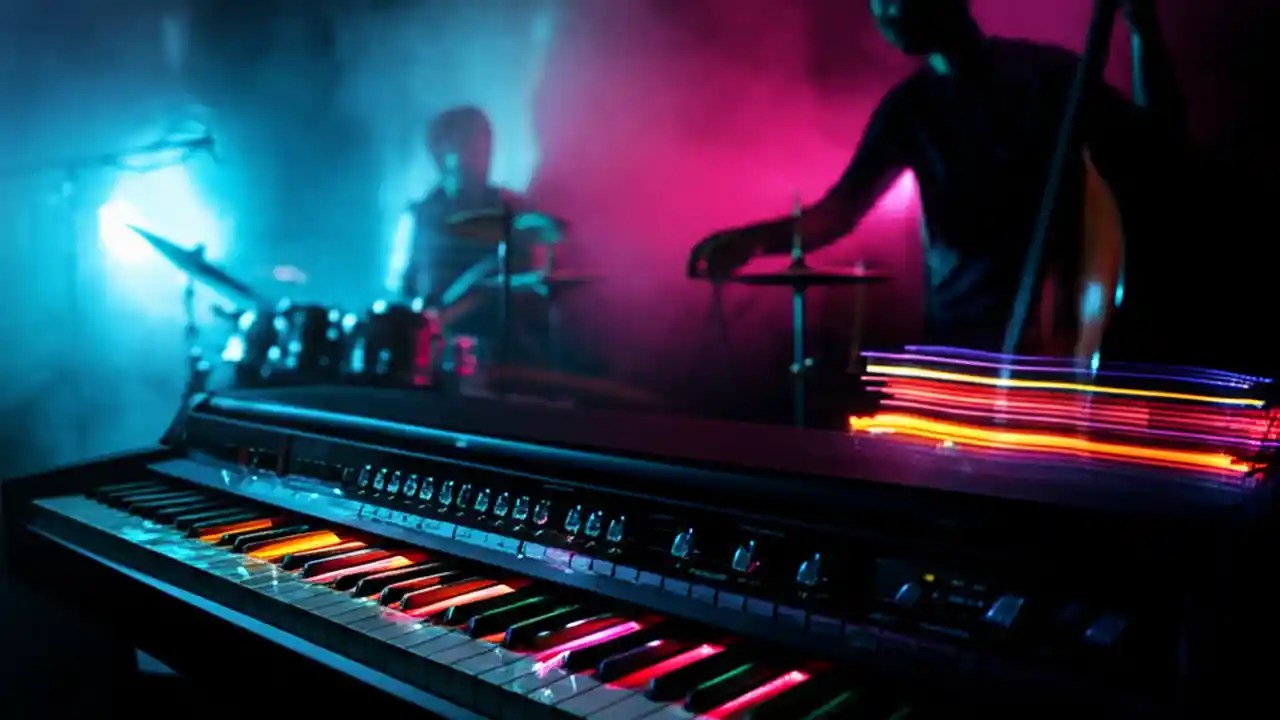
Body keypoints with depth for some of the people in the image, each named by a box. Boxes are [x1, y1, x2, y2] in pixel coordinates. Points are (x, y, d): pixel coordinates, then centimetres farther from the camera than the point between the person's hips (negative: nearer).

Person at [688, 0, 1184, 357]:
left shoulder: (1047, 73, 1)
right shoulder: (907, 106, 6)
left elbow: (1155, 136, 0)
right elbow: (841, 208, -4)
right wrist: (754, 238, -24)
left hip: (1052, 332, -2)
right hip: (957, 334, 2)